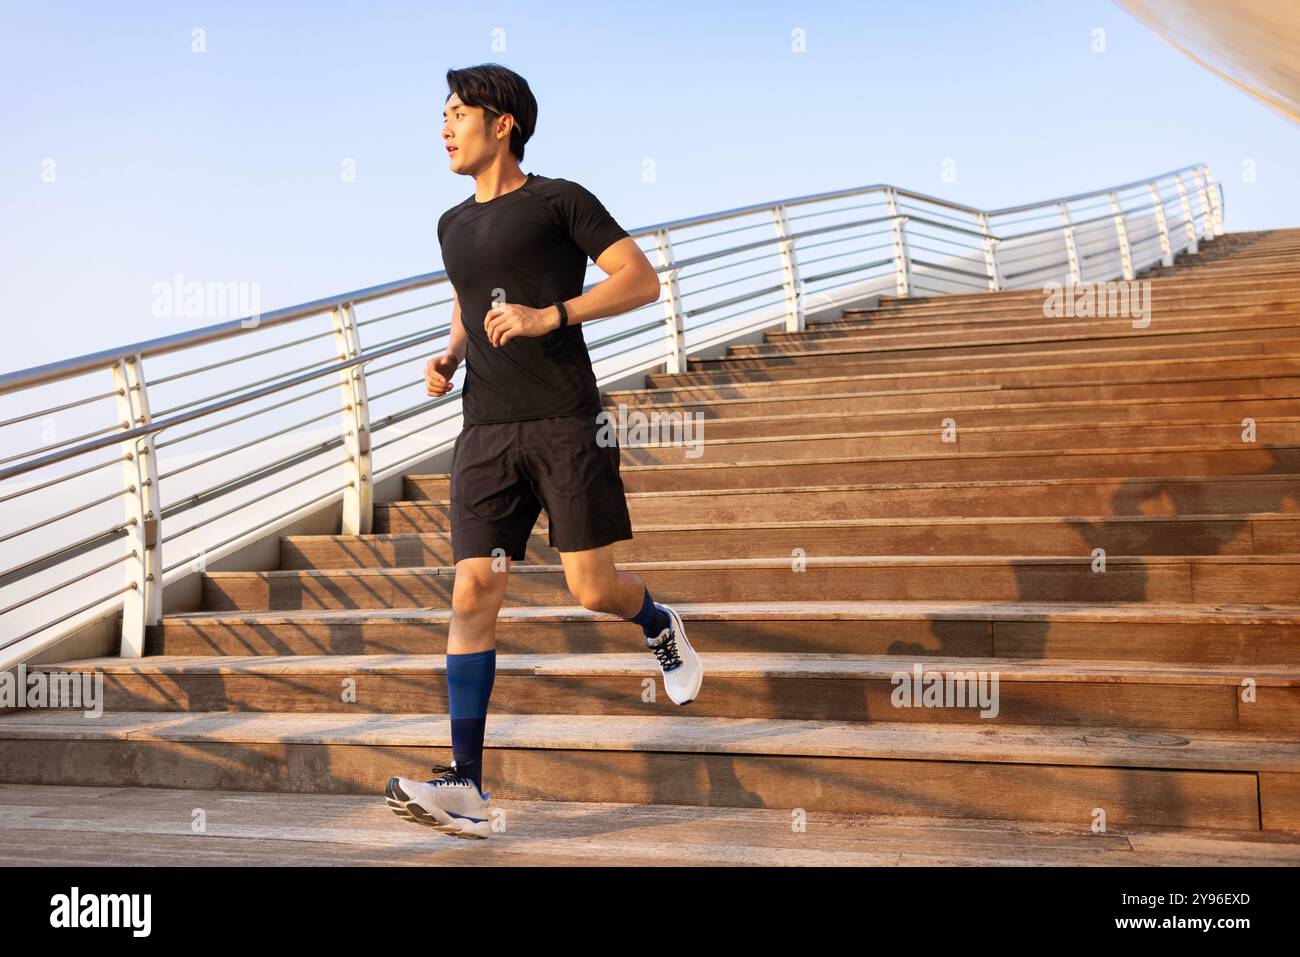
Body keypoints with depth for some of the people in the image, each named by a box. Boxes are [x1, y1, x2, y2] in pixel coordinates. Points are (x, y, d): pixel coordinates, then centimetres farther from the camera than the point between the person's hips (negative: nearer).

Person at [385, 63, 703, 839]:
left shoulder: (560, 201, 1)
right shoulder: (454, 225, 19)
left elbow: (643, 280, -5)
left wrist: (549, 317, -17)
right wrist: (449, 357, 12)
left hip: (568, 425, -5)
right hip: (486, 434, 5)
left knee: (593, 590, -5)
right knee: (473, 597, -7)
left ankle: (659, 624, 33)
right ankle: (467, 786, -9)